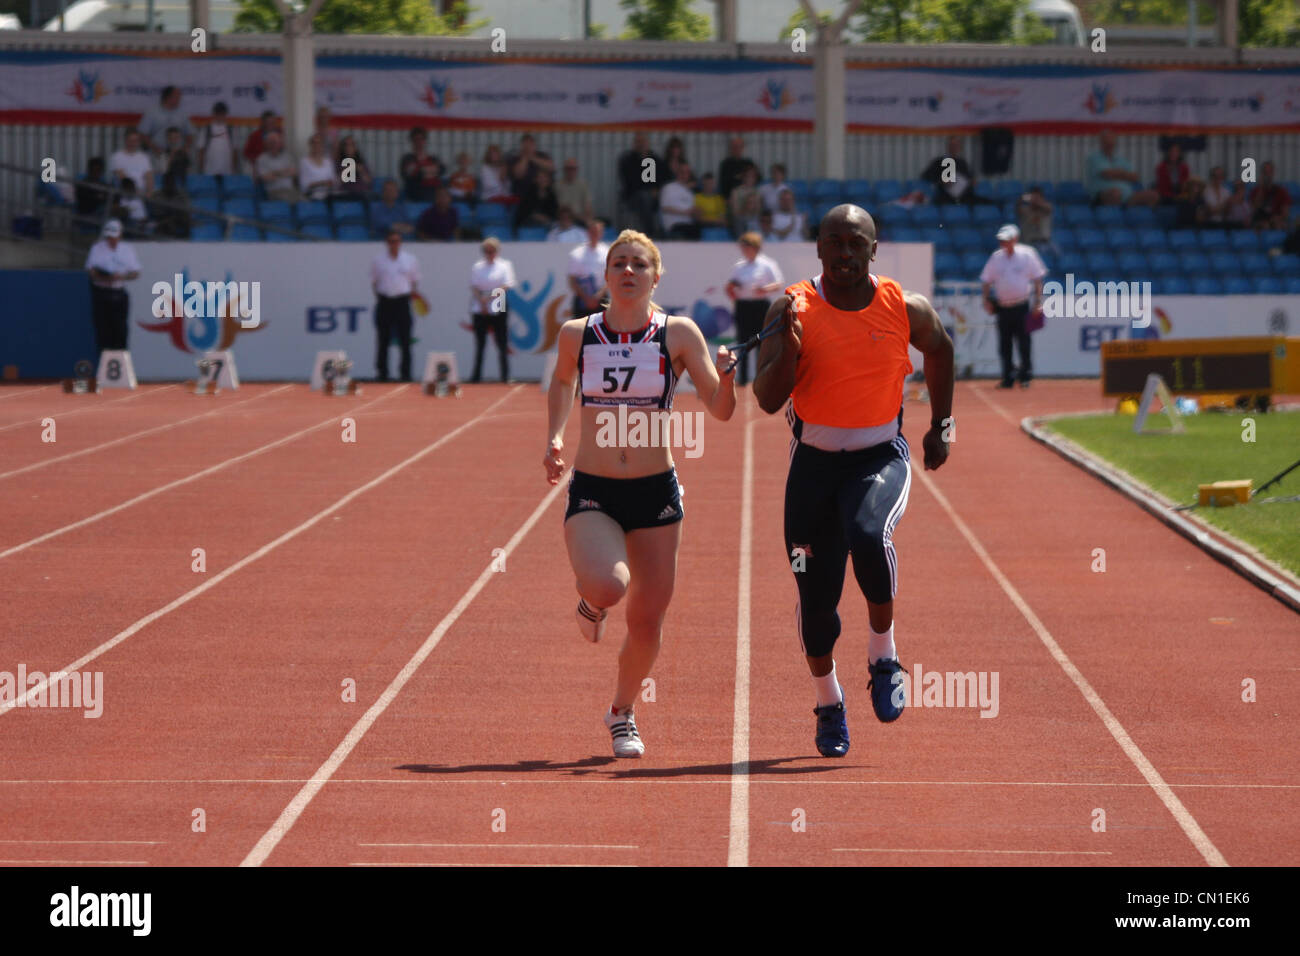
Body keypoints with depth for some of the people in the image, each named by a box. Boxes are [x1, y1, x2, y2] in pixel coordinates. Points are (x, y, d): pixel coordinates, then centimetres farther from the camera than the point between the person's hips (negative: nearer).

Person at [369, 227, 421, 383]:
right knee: (383, 340, 1)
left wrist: (413, 294, -1)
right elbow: (374, 282, 12)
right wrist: (378, 296, 0)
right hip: (384, 302, 0)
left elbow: (415, 282, 14)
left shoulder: (410, 260, 7)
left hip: (402, 301, 0)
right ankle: (382, 373, 6)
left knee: (405, 340, -5)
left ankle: (406, 373, -1)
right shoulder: (377, 260, 7)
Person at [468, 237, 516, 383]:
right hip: (480, 309, 2)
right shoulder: (477, 267, 8)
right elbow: (474, 287, 2)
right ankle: (477, 375, 6)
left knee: (502, 343, -3)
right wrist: (482, 303, -12)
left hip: (498, 309, -2)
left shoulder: (504, 266, 3)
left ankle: (505, 375, 0)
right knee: (480, 343, 2)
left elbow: (507, 286, -7)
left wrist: (491, 296, -19)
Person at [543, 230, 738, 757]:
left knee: (647, 622, 3)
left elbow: (721, 411, -5)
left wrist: (725, 375, -25)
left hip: (655, 494, 1)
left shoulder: (678, 334, -3)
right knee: (608, 586, -29)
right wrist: (554, 437, 9)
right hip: (591, 493, -1)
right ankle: (591, 601, 10)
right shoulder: (576, 334, 0)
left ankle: (622, 713, 31)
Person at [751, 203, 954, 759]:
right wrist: (788, 346, -29)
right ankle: (828, 703, 27)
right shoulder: (793, 309, -8)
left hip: (880, 457, -1)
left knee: (869, 536, -32)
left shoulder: (907, 310, -5)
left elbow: (939, 350, 18)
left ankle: (883, 656, -8)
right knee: (816, 594, 3)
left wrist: (940, 427, 19)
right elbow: (768, 400, -13)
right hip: (814, 462, 1)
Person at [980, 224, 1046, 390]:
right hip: (1003, 306, 3)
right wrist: (986, 300, -2)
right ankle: (1008, 378, 9)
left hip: (1021, 306, -3)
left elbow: (1037, 278, 2)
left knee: (1024, 343, -3)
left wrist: (1038, 301, -4)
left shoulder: (1027, 254, -1)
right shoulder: (996, 257, 6)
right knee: (1004, 345, 3)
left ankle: (1026, 376, 6)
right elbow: (987, 281, 11)